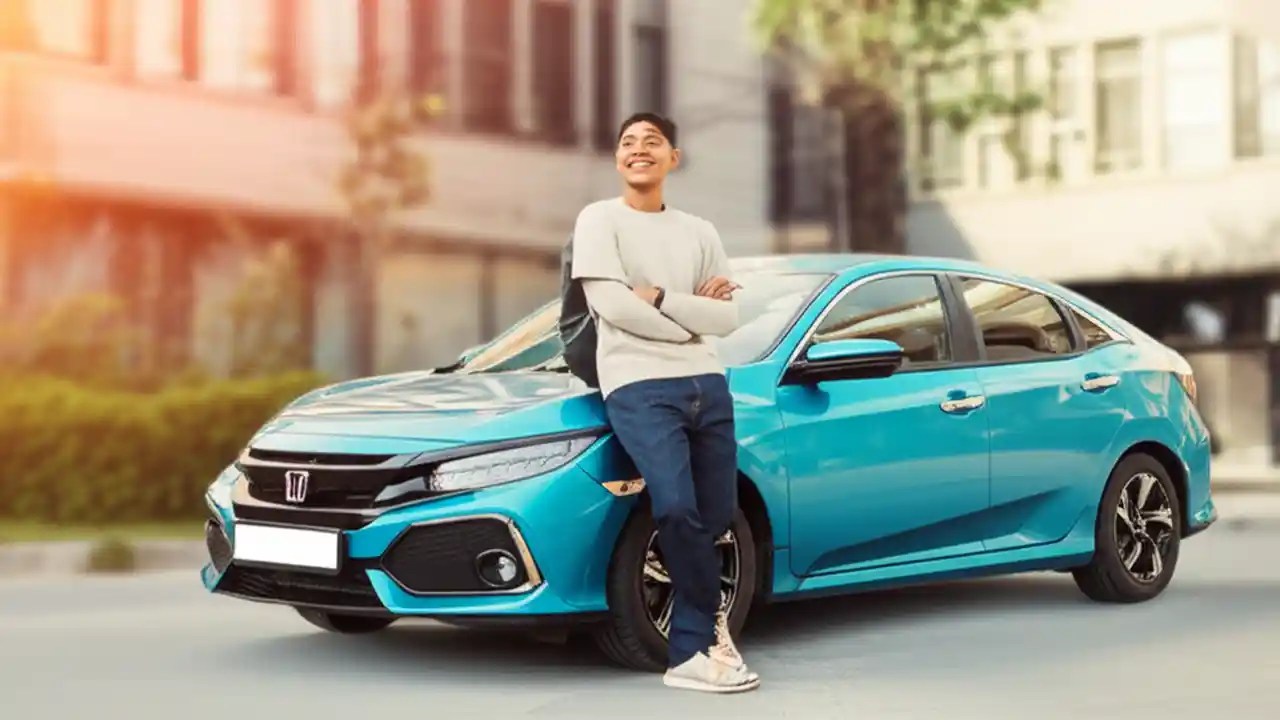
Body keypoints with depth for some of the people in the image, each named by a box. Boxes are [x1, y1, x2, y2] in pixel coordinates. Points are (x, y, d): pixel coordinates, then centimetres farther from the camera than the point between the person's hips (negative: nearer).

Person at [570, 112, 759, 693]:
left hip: (707, 384, 5)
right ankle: (708, 623, -2)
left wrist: (660, 299, -7)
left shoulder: (699, 231, 17)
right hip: (638, 387, -5)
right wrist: (689, 318, 0)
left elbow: (727, 317, 6)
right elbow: (612, 305, -9)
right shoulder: (599, 220, 4)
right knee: (677, 508, -23)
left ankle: (689, 651, 17)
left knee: (716, 517, 0)